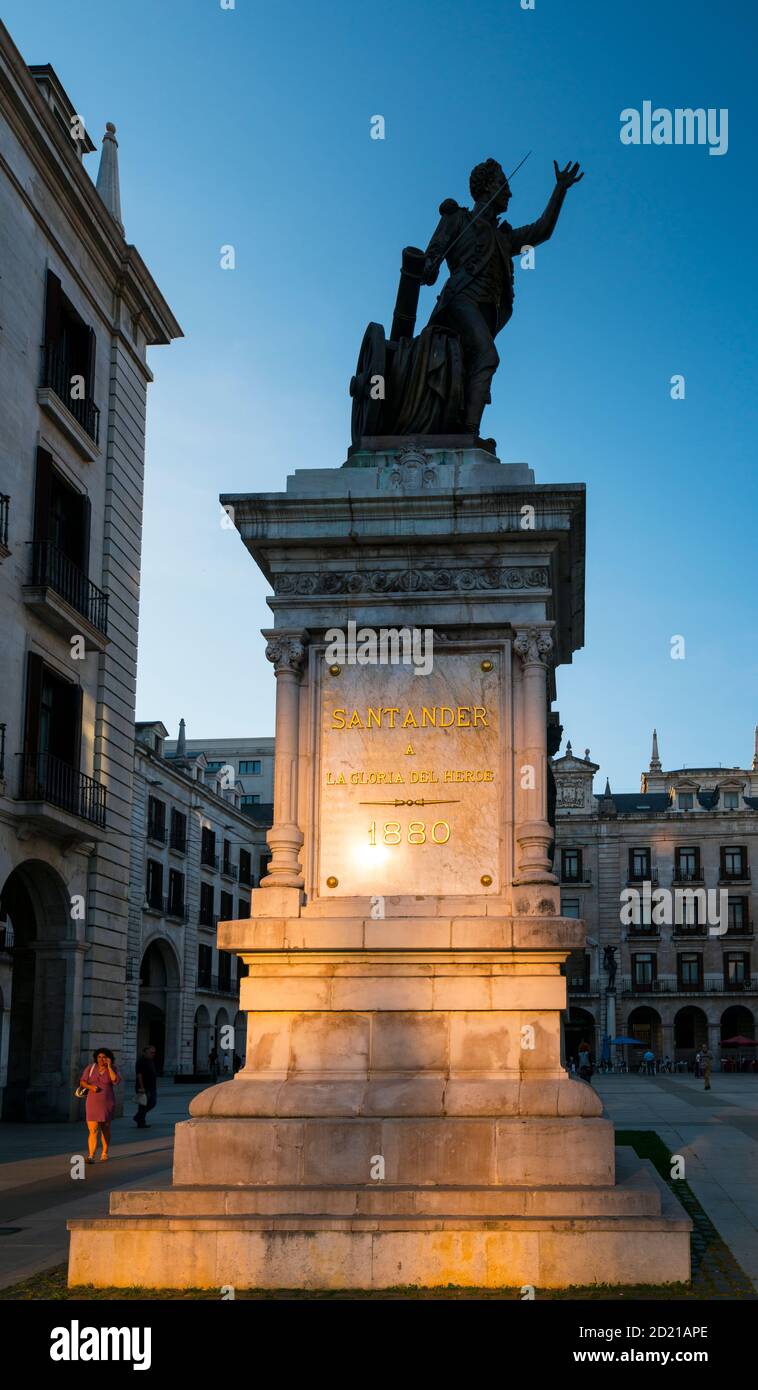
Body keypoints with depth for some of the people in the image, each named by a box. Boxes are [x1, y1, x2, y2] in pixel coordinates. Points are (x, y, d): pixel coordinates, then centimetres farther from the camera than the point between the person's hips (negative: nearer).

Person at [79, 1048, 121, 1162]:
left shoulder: (112, 1069, -4)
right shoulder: (91, 1067, -3)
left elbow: (116, 1081, -20)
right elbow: (82, 1081, 1)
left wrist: (109, 1066, -20)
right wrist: (91, 1087, -17)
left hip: (107, 1103, 1)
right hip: (93, 1103, -1)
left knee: (105, 1129, 15)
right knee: (92, 1131, -12)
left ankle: (104, 1153, 31)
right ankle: (90, 1156, -18)